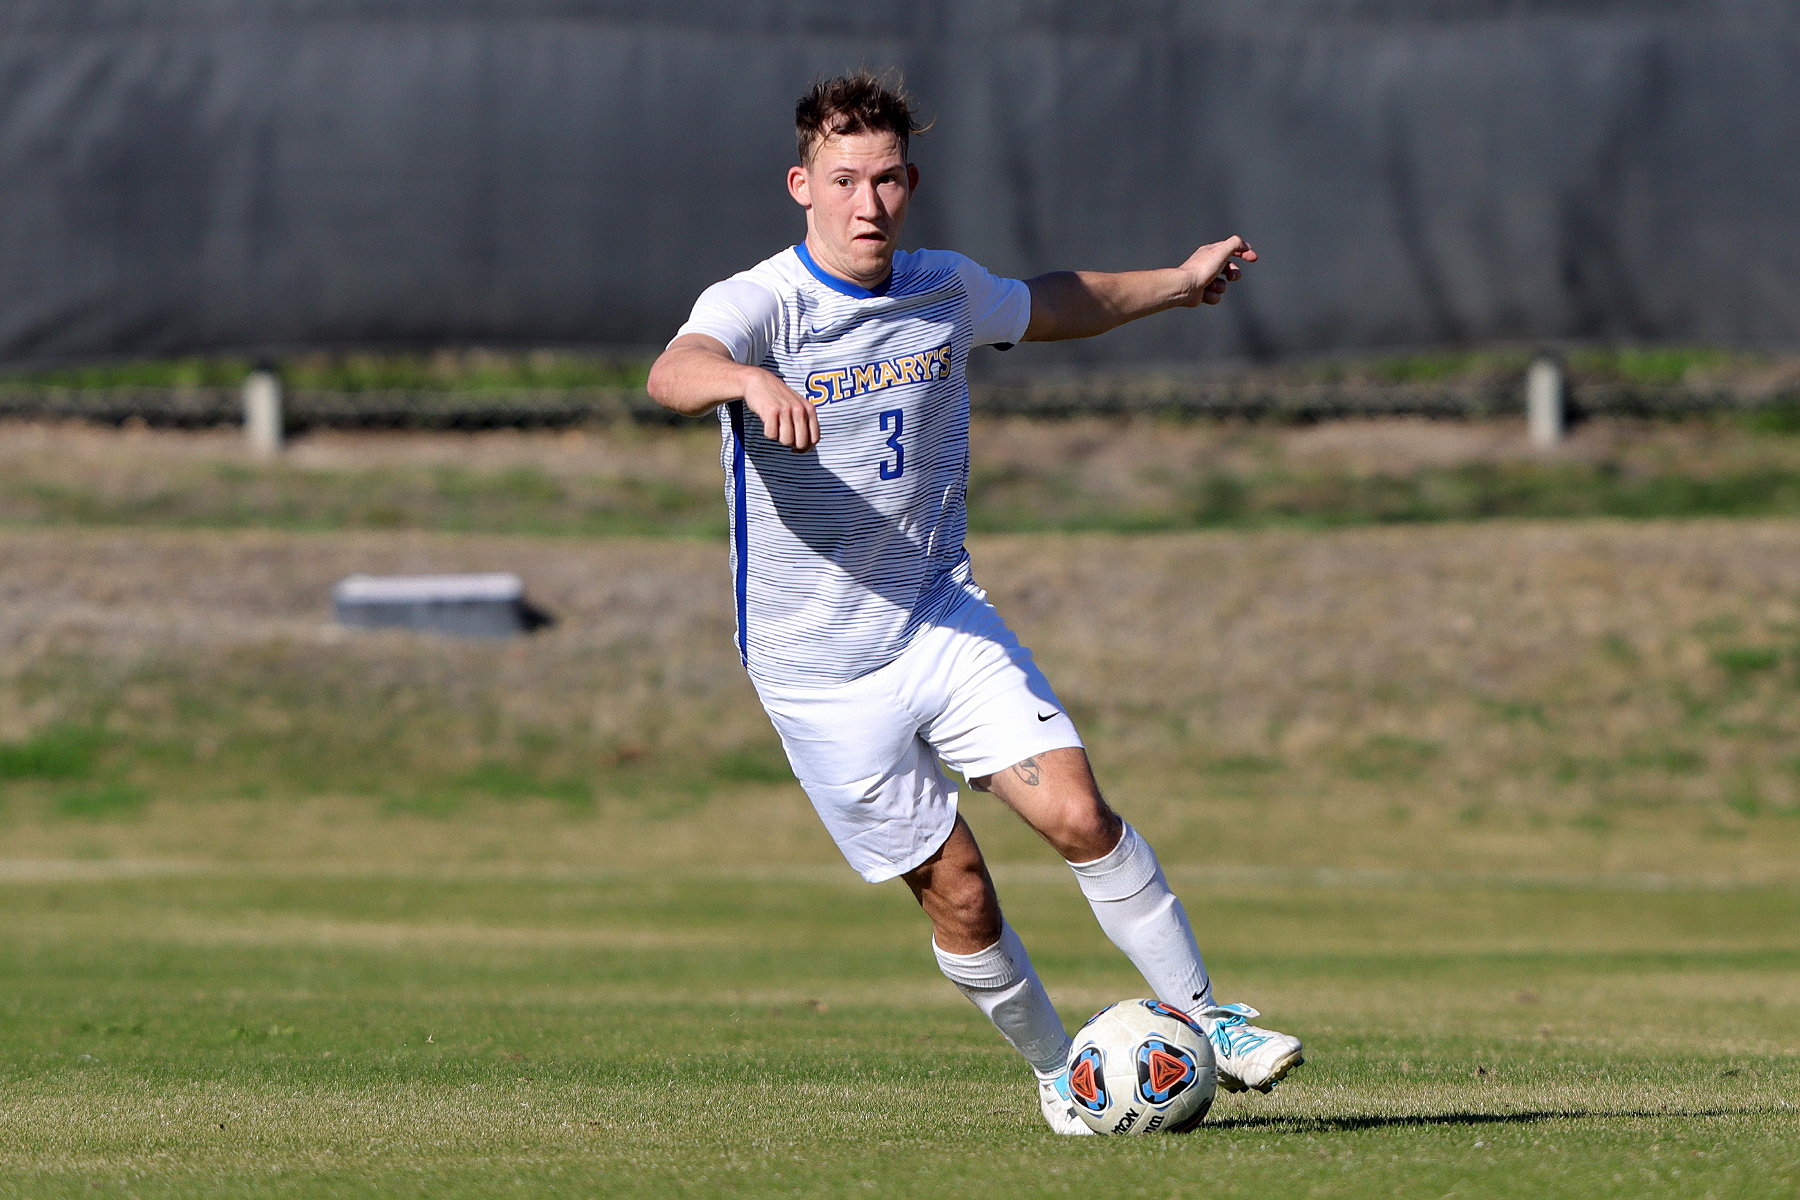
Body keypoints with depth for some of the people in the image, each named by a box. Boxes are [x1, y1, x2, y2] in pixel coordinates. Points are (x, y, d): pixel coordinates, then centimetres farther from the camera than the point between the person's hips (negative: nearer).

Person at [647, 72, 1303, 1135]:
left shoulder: (947, 292, 2)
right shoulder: (758, 305, -16)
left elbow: (1052, 306, 26)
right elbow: (673, 374, -40)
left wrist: (1178, 283, 28)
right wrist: (749, 381, -61)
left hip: (944, 619, 4)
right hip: (820, 668, -4)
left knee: (1079, 814, -14)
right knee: (956, 891, -2)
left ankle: (1203, 1019, 1)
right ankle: (1057, 1070, 21)